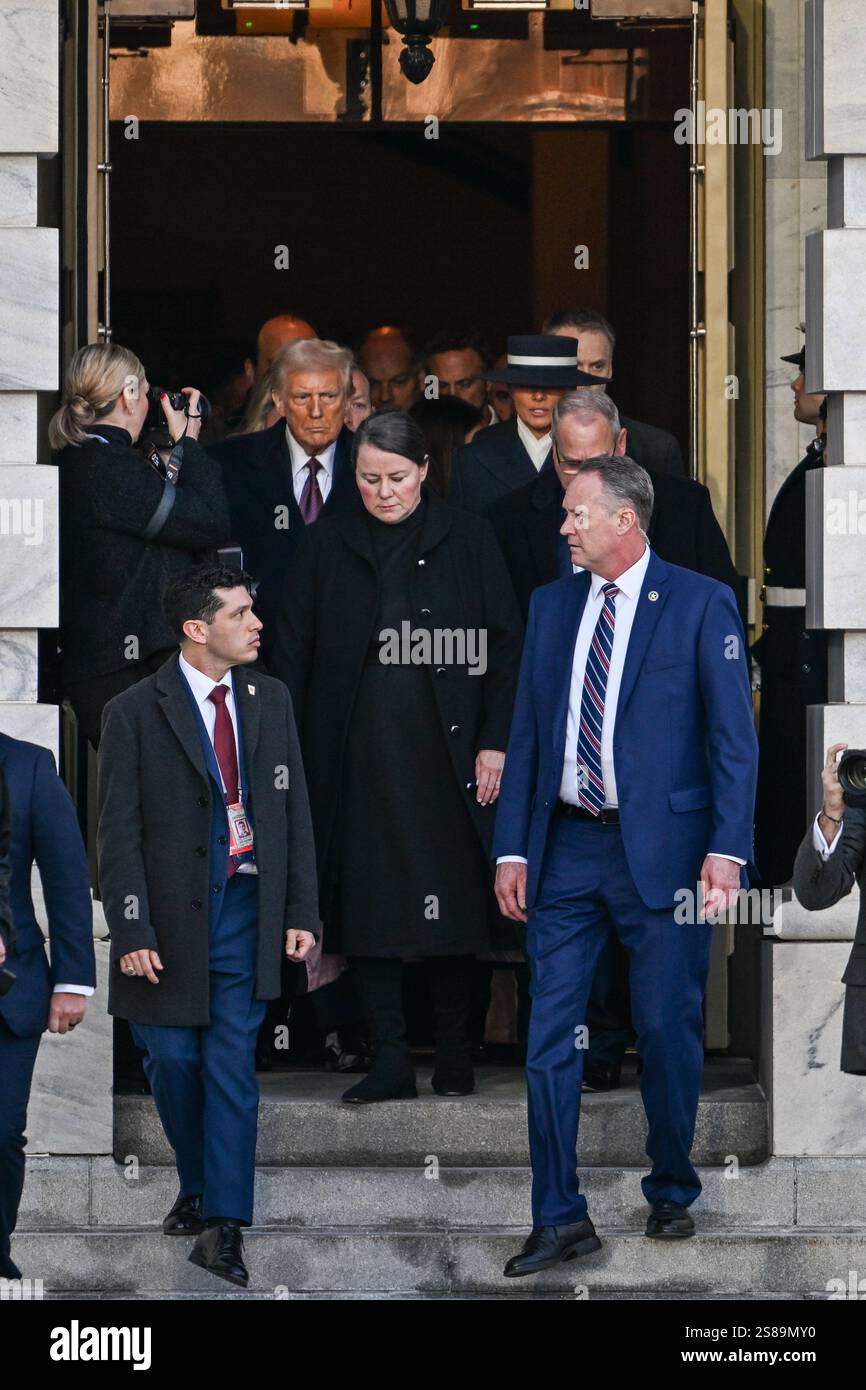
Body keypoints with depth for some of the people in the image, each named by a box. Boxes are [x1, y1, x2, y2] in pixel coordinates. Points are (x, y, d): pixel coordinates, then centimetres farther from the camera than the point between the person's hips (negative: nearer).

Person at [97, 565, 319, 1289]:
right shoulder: (136, 713, -5)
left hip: (245, 906, 2)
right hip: (170, 915, -2)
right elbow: (118, 834, -6)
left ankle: (224, 1226, -3)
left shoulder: (270, 700, 7)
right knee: (173, 1059, 7)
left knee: (232, 1064, -2)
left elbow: (295, 810, 10)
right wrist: (131, 931, -12)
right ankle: (198, 1188, 29)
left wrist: (301, 910, 4)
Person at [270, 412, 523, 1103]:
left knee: (453, 903, 0)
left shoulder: (467, 540, 4)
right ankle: (391, 1060, 3)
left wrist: (495, 741, -4)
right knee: (368, 906, -1)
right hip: (357, 756, 1)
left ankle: (455, 1054, 11)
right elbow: (294, 651, 7)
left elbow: (504, 645, 3)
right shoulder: (328, 545, 7)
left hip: (445, 754, -1)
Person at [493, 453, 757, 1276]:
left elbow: (733, 738, -5)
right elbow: (526, 735, 12)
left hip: (661, 850, -4)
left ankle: (672, 1196, 23)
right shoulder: (551, 607, 11)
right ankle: (560, 1219, 4)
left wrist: (727, 848, -13)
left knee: (668, 1032, 4)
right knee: (550, 1034, 0)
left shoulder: (701, 605, -3)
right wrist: (512, 849, 6)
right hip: (567, 846, 4)